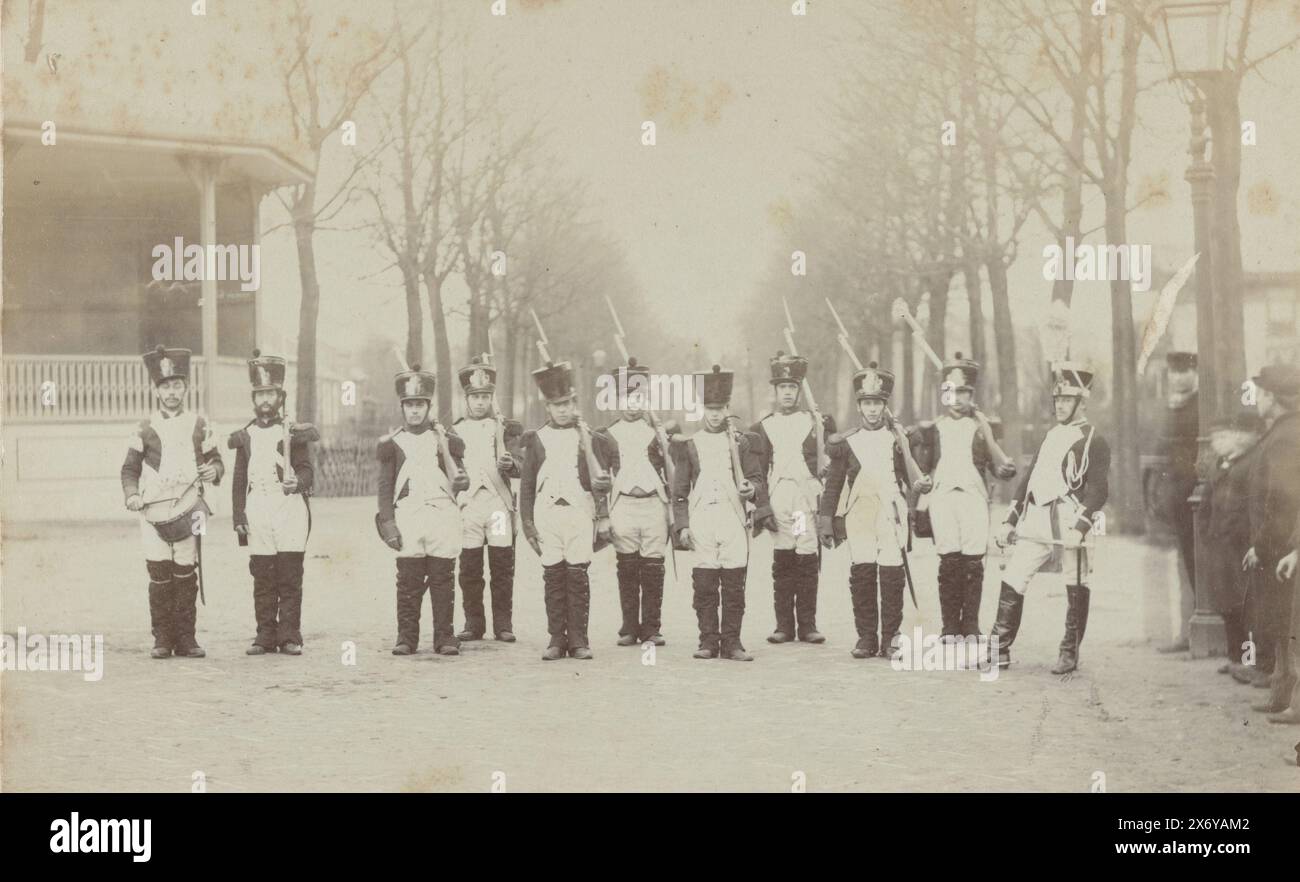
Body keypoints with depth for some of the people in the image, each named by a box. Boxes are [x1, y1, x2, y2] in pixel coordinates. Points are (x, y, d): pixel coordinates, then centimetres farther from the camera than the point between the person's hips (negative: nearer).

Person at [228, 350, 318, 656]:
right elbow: (239, 480, 14)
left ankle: (290, 636, 1)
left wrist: (297, 482, -22)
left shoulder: (294, 432, 6)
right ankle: (266, 636, 8)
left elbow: (308, 468, 0)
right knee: (262, 579, 3)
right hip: (257, 511, 3)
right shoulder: (246, 436, 14)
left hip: (289, 508, -2)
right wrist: (238, 517, 7)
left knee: (290, 578, -3)